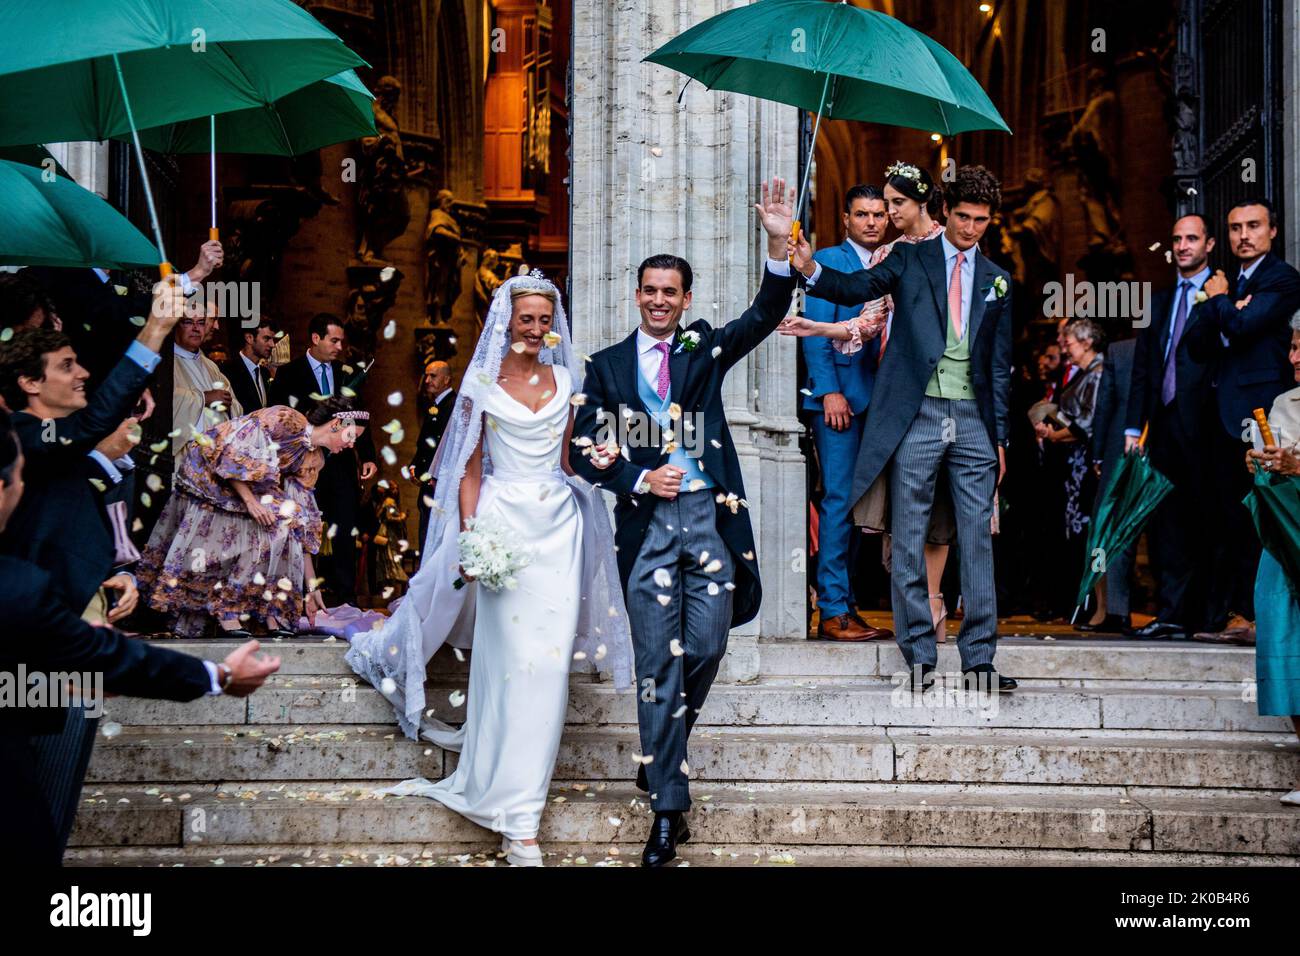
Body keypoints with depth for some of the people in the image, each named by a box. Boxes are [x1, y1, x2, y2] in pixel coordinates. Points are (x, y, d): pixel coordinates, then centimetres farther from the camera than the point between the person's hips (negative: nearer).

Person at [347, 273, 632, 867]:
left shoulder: (565, 379, 11)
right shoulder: (483, 383, 0)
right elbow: (470, 468, -1)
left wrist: (598, 460, 0)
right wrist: (470, 537, -10)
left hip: (559, 523, 4)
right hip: (505, 521, -4)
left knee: (549, 662, -1)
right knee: (514, 658, -6)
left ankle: (519, 803, 7)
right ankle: (515, 819, 5)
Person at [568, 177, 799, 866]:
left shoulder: (705, 350, 11)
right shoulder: (608, 366, 9)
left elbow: (765, 316, -4)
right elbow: (588, 450, 7)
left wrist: (779, 247, -19)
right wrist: (640, 480, -10)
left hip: (710, 515, 1)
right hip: (647, 523, -1)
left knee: (705, 647, 0)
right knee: (657, 661, -1)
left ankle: (662, 756, 27)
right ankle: (668, 807, 4)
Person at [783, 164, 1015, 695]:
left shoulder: (997, 281, 15)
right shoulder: (910, 259, 8)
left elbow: (999, 365, 15)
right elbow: (857, 287, -10)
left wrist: (999, 436, 10)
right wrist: (811, 270, -30)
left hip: (973, 418, 3)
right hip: (916, 415, -2)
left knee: (978, 540, 2)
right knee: (909, 541, 0)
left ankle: (979, 656, 7)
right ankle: (919, 655, 7)